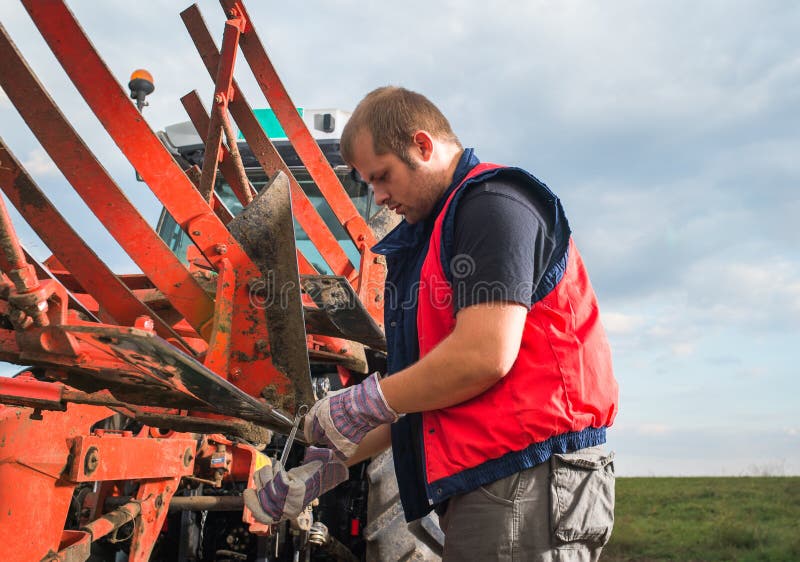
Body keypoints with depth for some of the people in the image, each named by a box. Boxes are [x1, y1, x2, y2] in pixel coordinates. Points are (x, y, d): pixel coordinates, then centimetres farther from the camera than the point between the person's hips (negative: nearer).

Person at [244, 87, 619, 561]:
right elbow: (427, 400, 20)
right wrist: (330, 465, 15)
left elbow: (486, 356, -22)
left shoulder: (493, 203, -9)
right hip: (489, 487, 10)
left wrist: (362, 404, -10)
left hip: (523, 484, -10)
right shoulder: (438, 235, 20)